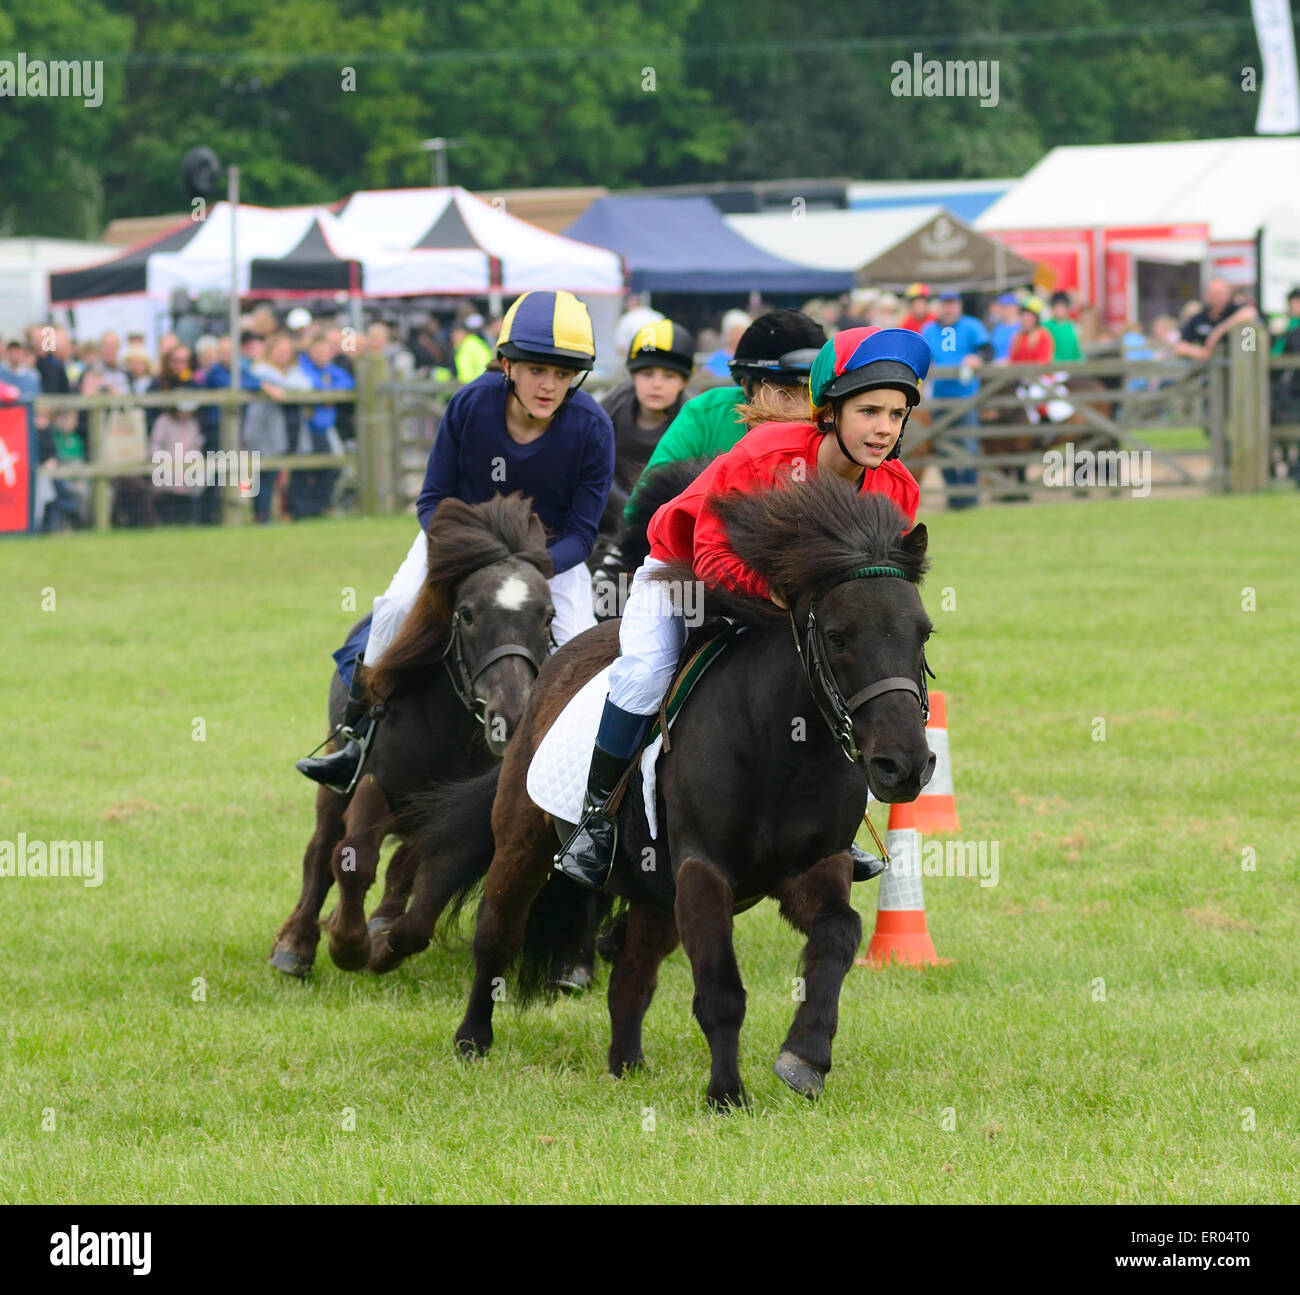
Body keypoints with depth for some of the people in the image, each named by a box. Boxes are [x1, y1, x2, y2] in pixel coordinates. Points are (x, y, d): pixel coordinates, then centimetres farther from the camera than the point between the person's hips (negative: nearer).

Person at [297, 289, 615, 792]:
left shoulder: (591, 428, -24)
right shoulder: (469, 406, -23)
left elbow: (581, 533, -17)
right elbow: (434, 499, -11)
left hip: (550, 551, 0)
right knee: (397, 606, -23)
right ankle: (358, 741, -11)